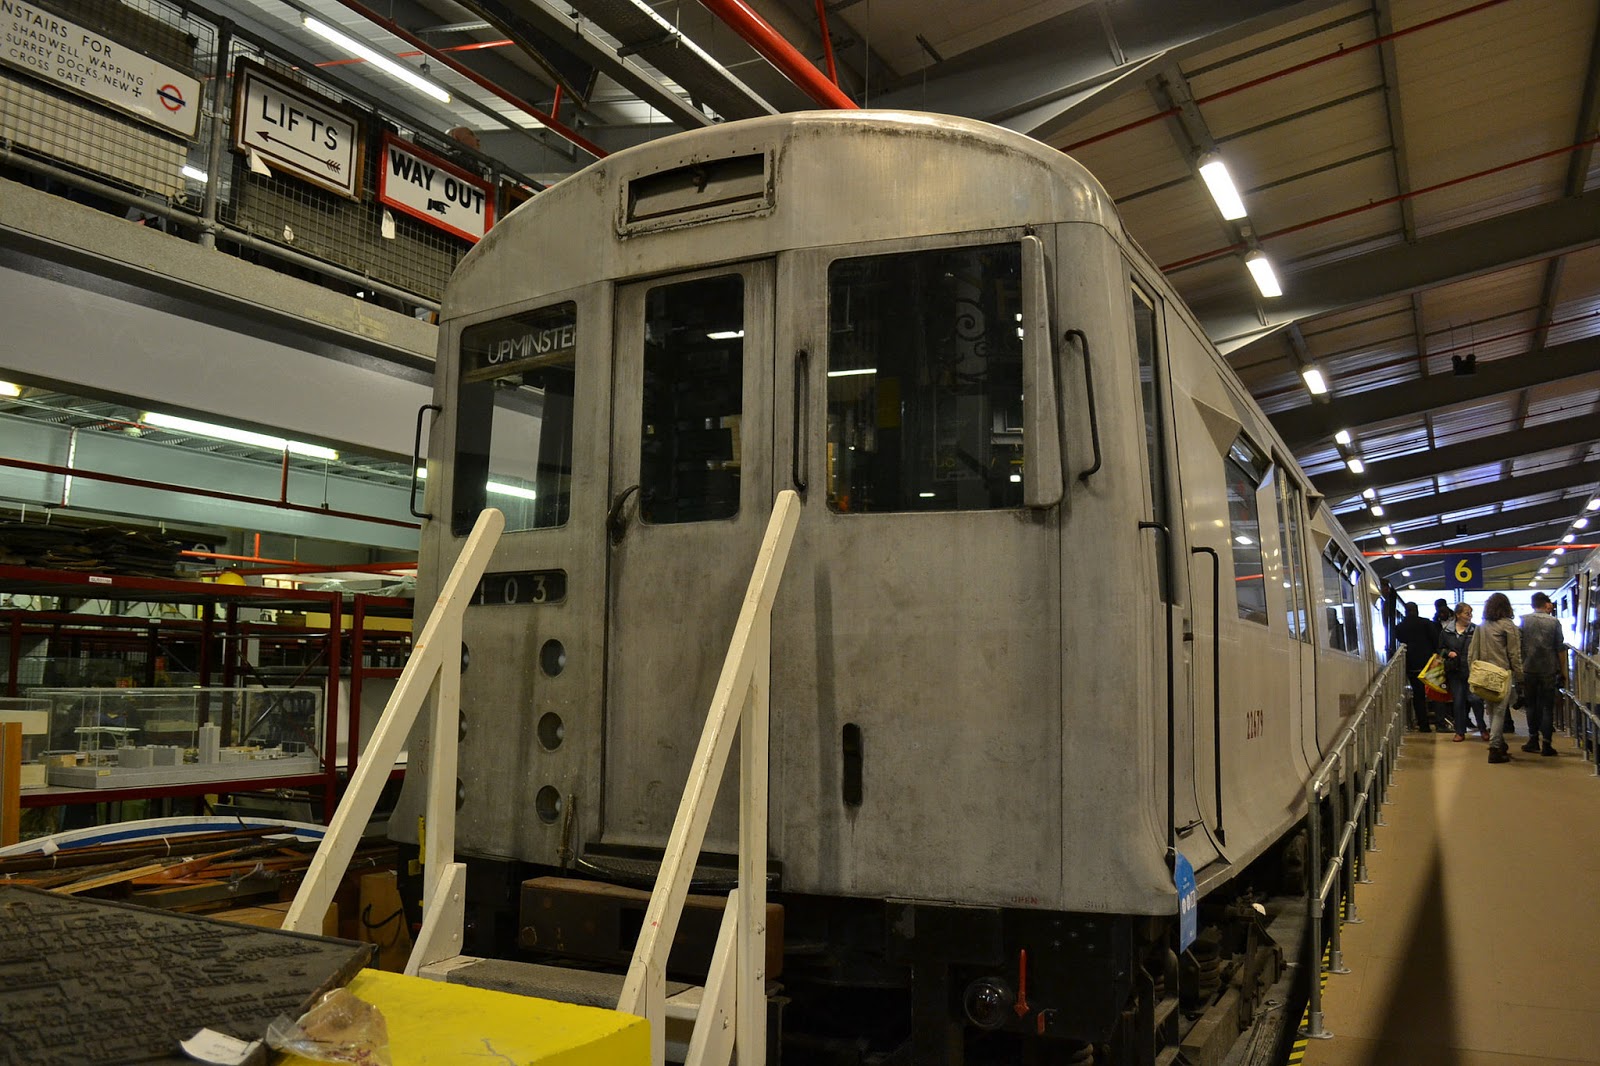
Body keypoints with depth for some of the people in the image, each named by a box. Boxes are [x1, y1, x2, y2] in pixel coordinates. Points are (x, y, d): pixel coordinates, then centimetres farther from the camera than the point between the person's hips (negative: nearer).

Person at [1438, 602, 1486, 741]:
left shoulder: (1476, 630, 0)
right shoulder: (1446, 632, 5)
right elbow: (1440, 649, 15)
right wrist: (1448, 653, -5)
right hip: (1455, 671, 2)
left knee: (1475, 698, -8)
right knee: (1458, 701, 7)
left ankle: (1483, 729, 13)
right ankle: (1460, 731, 18)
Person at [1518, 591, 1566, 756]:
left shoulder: (1523, 620, 0)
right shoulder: (1554, 622, -4)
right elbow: (1560, 649, -2)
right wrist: (1563, 672, 5)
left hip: (1528, 669, 1)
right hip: (1549, 670, -1)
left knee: (1532, 705, 13)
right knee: (1547, 707, 3)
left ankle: (1533, 740, 14)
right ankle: (1546, 744, 0)